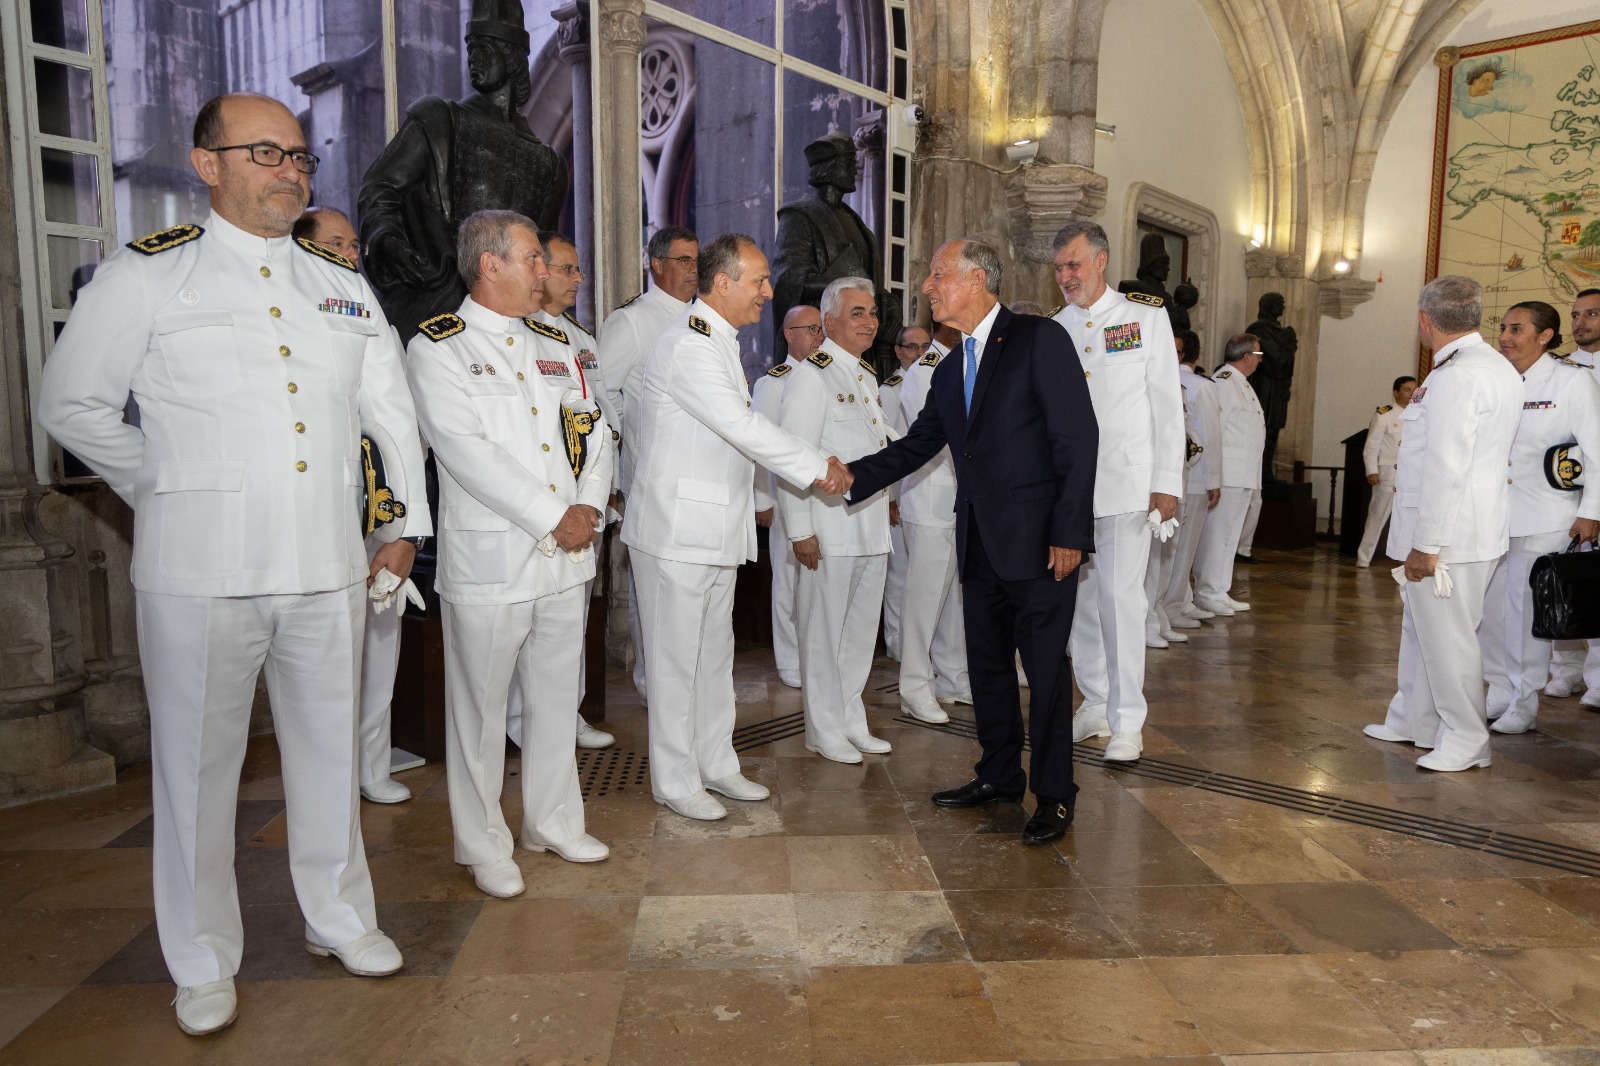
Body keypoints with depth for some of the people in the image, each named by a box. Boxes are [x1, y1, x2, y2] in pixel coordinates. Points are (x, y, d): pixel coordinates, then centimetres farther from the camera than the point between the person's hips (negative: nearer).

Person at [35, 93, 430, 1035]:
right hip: (200, 569, -3)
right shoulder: (146, 277, 1)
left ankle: (341, 916, 33)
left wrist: (404, 528, 11)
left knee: (330, 748, 14)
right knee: (199, 764, 7)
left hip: (328, 567, 3)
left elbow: (397, 415, 15)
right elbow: (73, 405, 6)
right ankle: (205, 962, 25)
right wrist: (165, 485, 3)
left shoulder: (345, 287, 12)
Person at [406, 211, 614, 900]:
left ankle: (553, 821, 31)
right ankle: (483, 845, 21)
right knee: (481, 707, 4)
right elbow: (465, 451, -16)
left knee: (557, 695, 15)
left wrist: (589, 507, -3)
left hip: (566, 556, 6)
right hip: (489, 560, -6)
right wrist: (554, 518, -16)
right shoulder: (437, 347, -5)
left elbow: (595, 427, 13)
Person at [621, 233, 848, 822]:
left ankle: (716, 762, 30)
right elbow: (744, 427, -21)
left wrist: (749, 504, 17)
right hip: (677, 529, -10)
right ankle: (675, 780, 15)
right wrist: (818, 468, -13)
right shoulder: (688, 345, -18)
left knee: (714, 652, 17)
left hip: (716, 526, 10)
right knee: (676, 657, 2)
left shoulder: (719, 340, 15)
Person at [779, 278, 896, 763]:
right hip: (829, 529, -8)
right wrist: (800, 530, -19)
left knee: (862, 629, 15)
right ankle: (824, 730, 15)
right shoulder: (812, 376, -11)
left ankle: (852, 722, 28)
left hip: (872, 527, 8)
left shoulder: (867, 375, 16)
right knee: (824, 631, 2)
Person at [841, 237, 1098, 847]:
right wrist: (850, 476, 3)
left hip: (1038, 542, -7)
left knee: (1046, 668, 1)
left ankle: (1054, 795, 16)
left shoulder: (1040, 340, -9)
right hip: (979, 543, 8)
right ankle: (1000, 777, 31)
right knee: (986, 664, 15)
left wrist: (1068, 533, -18)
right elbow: (916, 446, 16)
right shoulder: (950, 371, 15)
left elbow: (1077, 437, -14)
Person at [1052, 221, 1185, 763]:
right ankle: (1095, 704, 23)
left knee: (1121, 597, -7)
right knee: (1079, 597, 9)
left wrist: (1168, 483, -6)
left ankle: (1127, 720, 4)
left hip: (1126, 481, -4)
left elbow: (1167, 406, 0)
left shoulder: (1146, 318, 3)